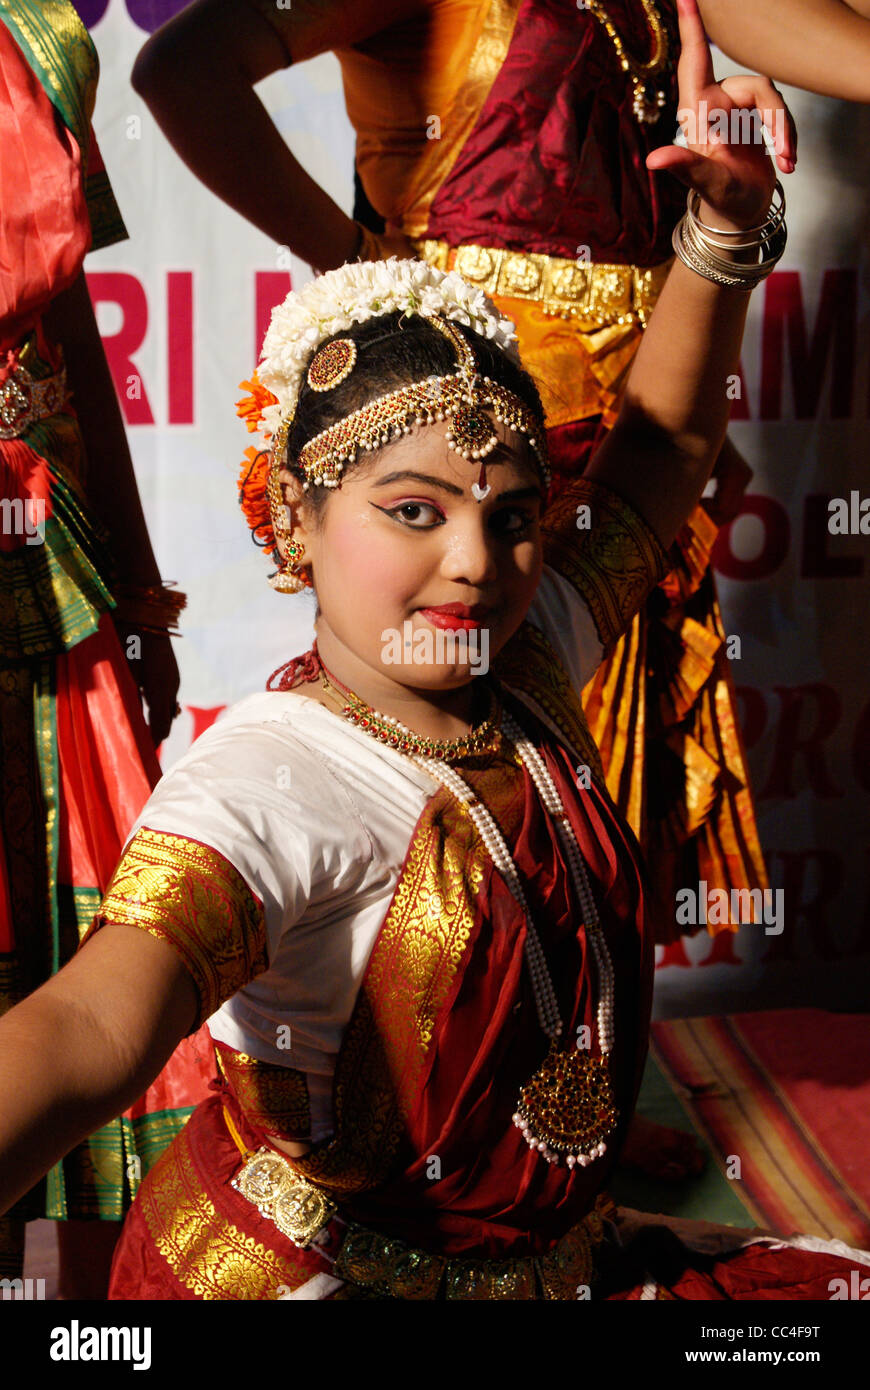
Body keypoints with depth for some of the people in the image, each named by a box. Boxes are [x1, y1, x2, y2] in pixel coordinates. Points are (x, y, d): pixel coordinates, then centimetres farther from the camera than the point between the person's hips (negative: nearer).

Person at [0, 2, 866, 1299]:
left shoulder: (526, 660, -3)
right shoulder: (274, 778, -26)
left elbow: (663, 444, 9)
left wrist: (729, 214, -2)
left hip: (554, 1257, 6)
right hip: (319, 1273, -6)